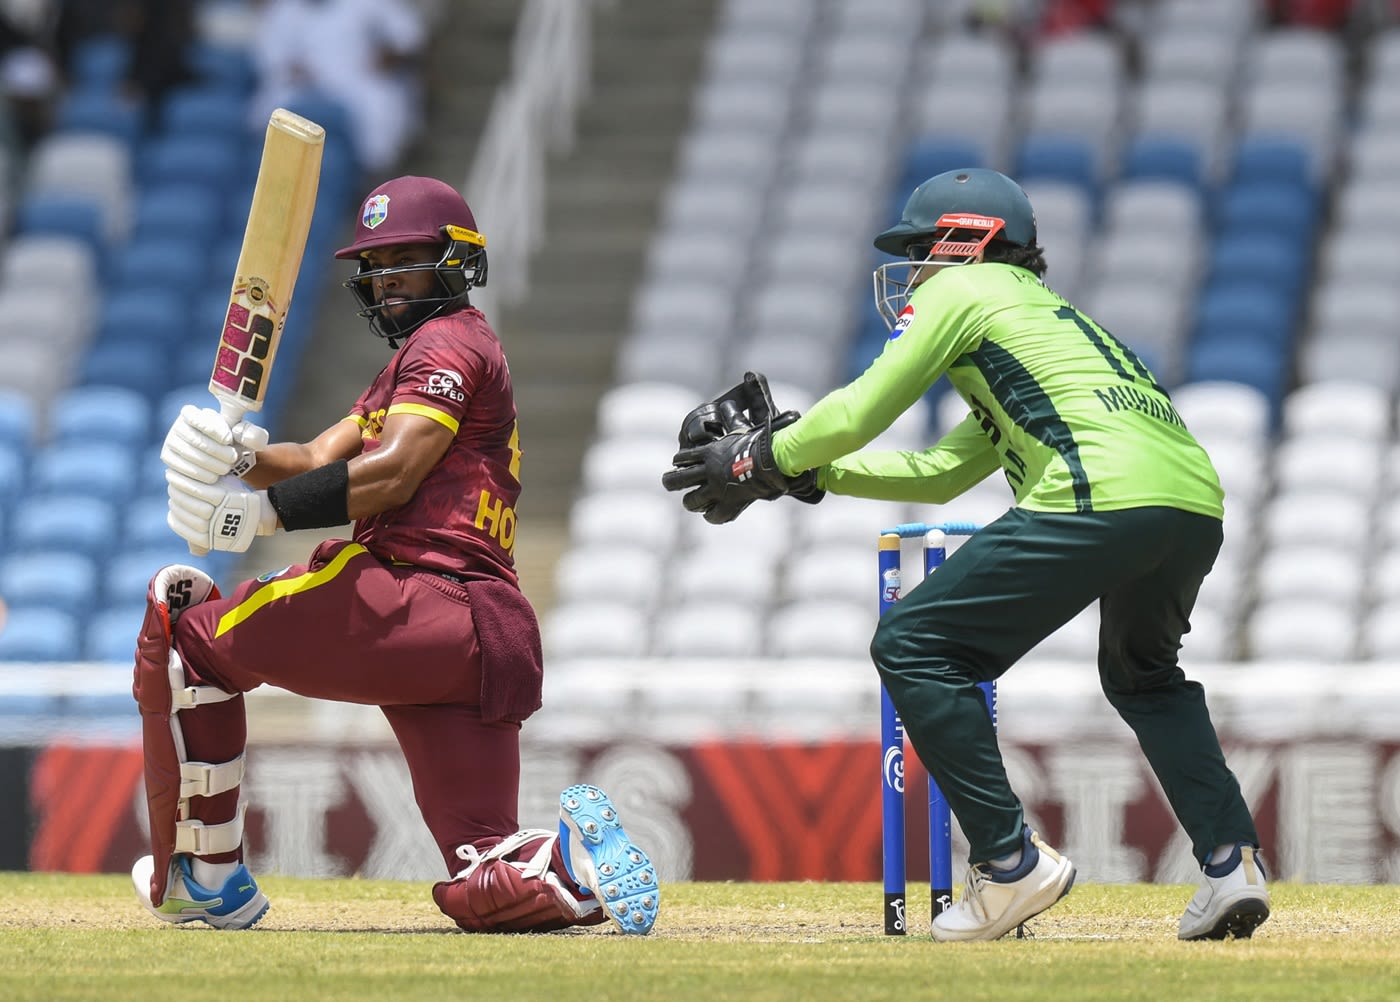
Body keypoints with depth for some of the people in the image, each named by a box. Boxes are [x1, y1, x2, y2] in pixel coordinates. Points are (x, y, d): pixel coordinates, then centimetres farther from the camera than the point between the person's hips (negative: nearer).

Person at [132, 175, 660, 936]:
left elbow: (391, 473, -13)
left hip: (420, 605, -10)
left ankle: (203, 879, -2)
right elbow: (323, 461, 19)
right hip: (489, 643, 10)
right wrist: (244, 455, -2)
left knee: (182, 624, 1)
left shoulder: (448, 344, 2)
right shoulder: (412, 364, 33)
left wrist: (262, 513, -16)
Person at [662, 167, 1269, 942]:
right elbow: (943, 473, 40)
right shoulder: (1044, 313, 37)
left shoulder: (964, 292, 13)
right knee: (1141, 675, 34)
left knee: (912, 647, 1)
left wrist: (758, 463, 24)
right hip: (1198, 506, 9)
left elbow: (859, 413, 10)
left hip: (1106, 496, -9)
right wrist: (807, 472, 39)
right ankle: (1231, 857, 15)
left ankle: (1008, 863, -5)